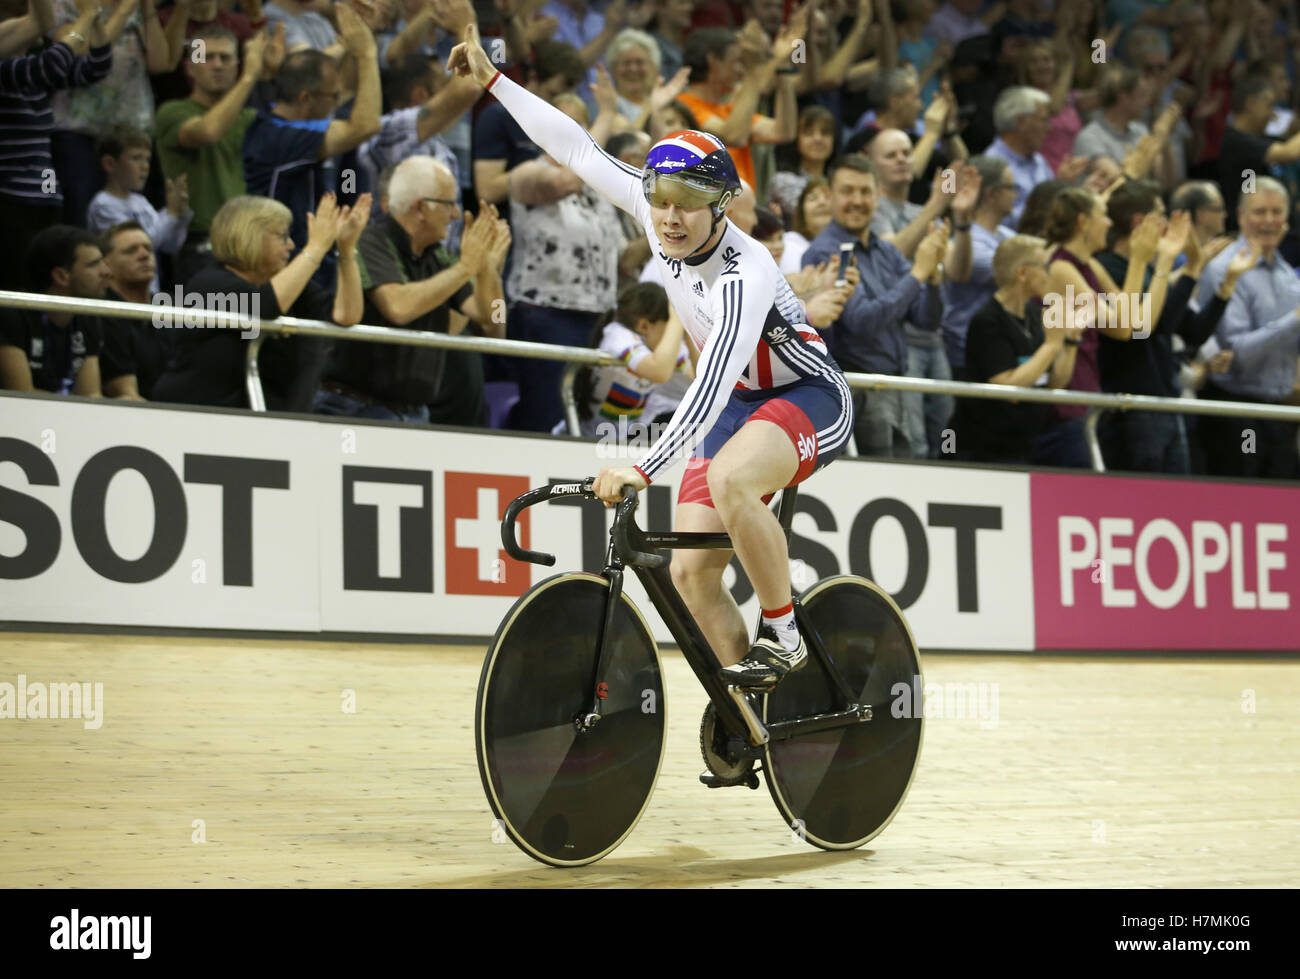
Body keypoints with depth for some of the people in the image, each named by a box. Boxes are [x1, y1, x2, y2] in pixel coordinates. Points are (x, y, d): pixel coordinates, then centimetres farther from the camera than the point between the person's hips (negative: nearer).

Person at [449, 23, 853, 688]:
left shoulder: (744, 276, -31)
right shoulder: (655, 214, -11)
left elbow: (709, 390, -40)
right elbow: (576, 149, -2)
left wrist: (643, 470, -49)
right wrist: (491, 78, -3)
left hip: (807, 397, -8)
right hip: (738, 404, 8)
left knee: (729, 478, -39)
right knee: (690, 572, -7)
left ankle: (783, 634, -21)